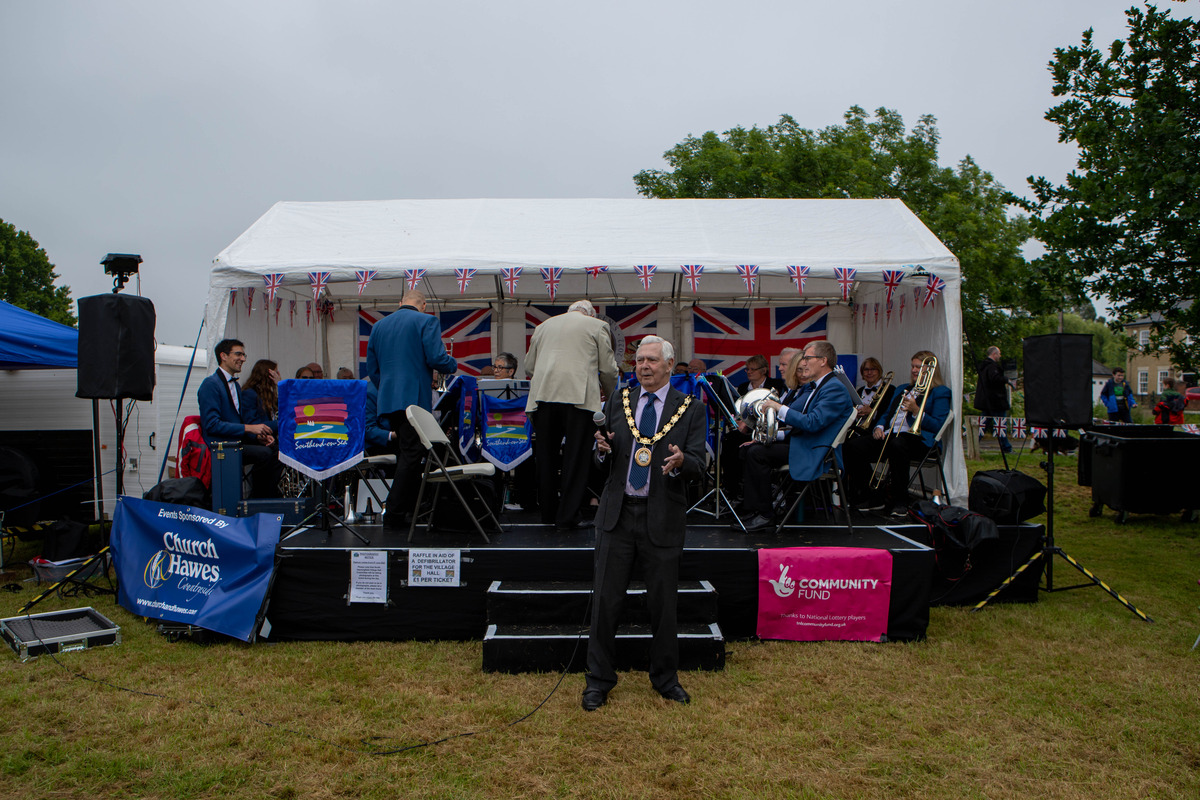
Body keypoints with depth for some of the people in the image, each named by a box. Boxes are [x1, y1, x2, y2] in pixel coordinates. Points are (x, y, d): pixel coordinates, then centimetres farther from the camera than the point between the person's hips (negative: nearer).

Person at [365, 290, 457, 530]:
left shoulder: (379, 325, 16)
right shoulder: (426, 321, -3)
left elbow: (371, 368, 18)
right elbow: (437, 358, -14)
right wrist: (453, 366, 7)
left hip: (388, 400, 7)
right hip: (414, 398, -7)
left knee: (405, 453, 17)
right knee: (411, 455, -6)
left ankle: (412, 506, 26)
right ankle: (394, 515, -9)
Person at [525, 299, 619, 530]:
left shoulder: (543, 326, 22)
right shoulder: (597, 325, 11)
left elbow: (529, 365, 23)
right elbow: (608, 368, 7)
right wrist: (609, 392, 25)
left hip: (543, 395, 4)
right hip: (579, 396, -4)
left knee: (546, 456, 12)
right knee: (575, 457, 1)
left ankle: (549, 512, 21)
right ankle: (567, 517, 1)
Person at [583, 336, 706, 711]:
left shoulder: (690, 408, 1)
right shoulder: (619, 401, 8)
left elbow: (698, 465, -5)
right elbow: (606, 459, 11)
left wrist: (681, 461, -27)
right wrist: (603, 449, -12)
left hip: (662, 517, -1)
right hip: (617, 512, 2)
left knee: (663, 603, 9)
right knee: (605, 599, 5)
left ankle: (665, 678, 30)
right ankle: (599, 679, 21)